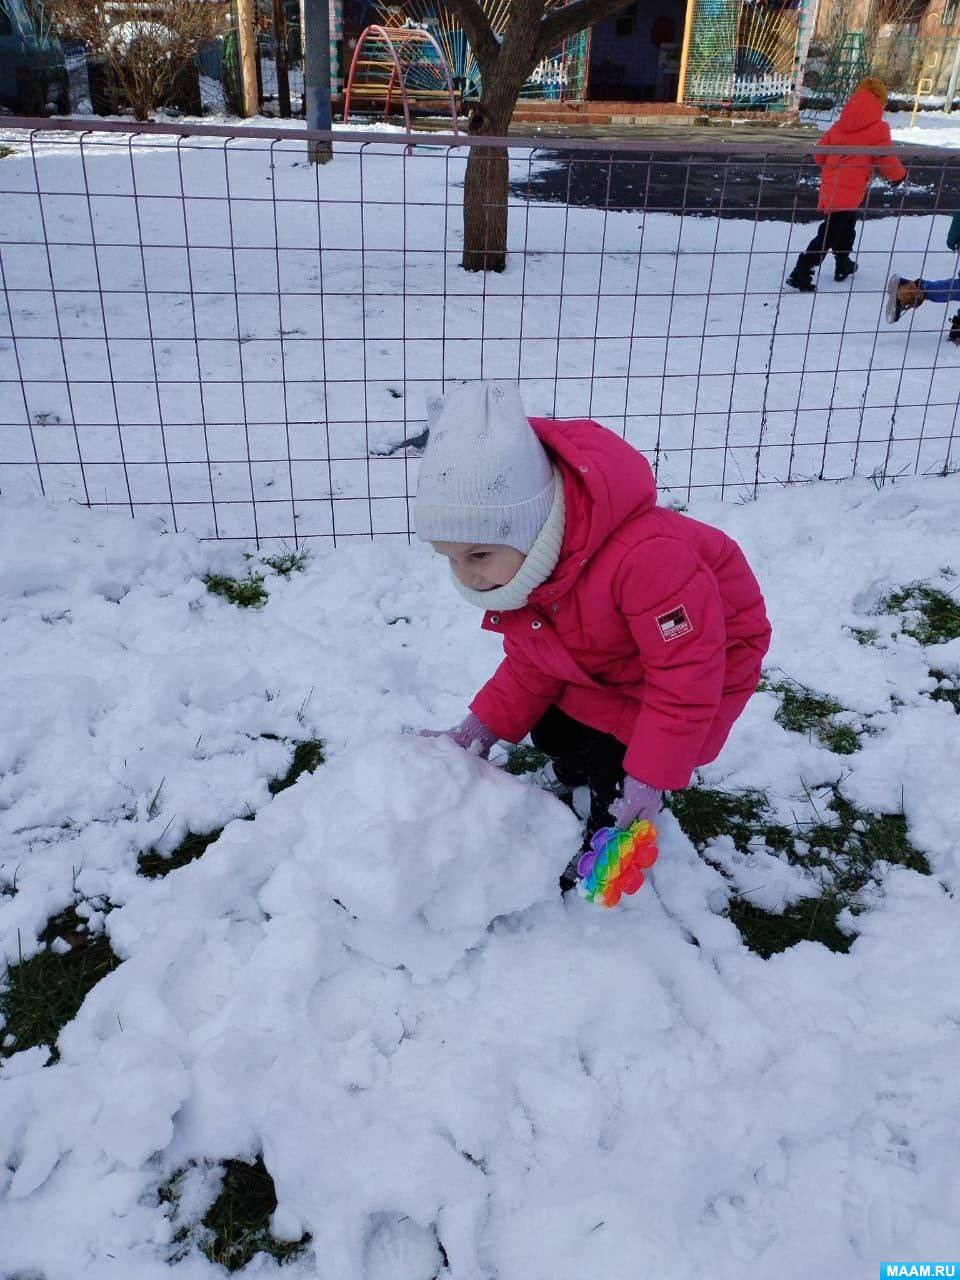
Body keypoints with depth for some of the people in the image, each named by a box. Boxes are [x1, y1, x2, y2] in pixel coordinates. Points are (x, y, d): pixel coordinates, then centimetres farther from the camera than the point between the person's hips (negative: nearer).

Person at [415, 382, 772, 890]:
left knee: (614, 768, -12)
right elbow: (529, 662, -3)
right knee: (550, 731, 9)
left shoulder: (643, 559, -44)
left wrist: (649, 776, -29)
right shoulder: (514, 558, -17)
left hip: (697, 654, -7)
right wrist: (483, 726, -15)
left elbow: (687, 674, -34)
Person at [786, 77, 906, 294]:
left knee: (847, 225, 26)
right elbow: (887, 161, -7)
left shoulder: (839, 125, 8)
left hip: (831, 185, 7)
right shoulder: (878, 128, -8)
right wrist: (900, 175, 13)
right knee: (829, 233, -5)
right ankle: (801, 273, -13)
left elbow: (819, 154, 11)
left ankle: (843, 264, 37)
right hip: (851, 190, -7)